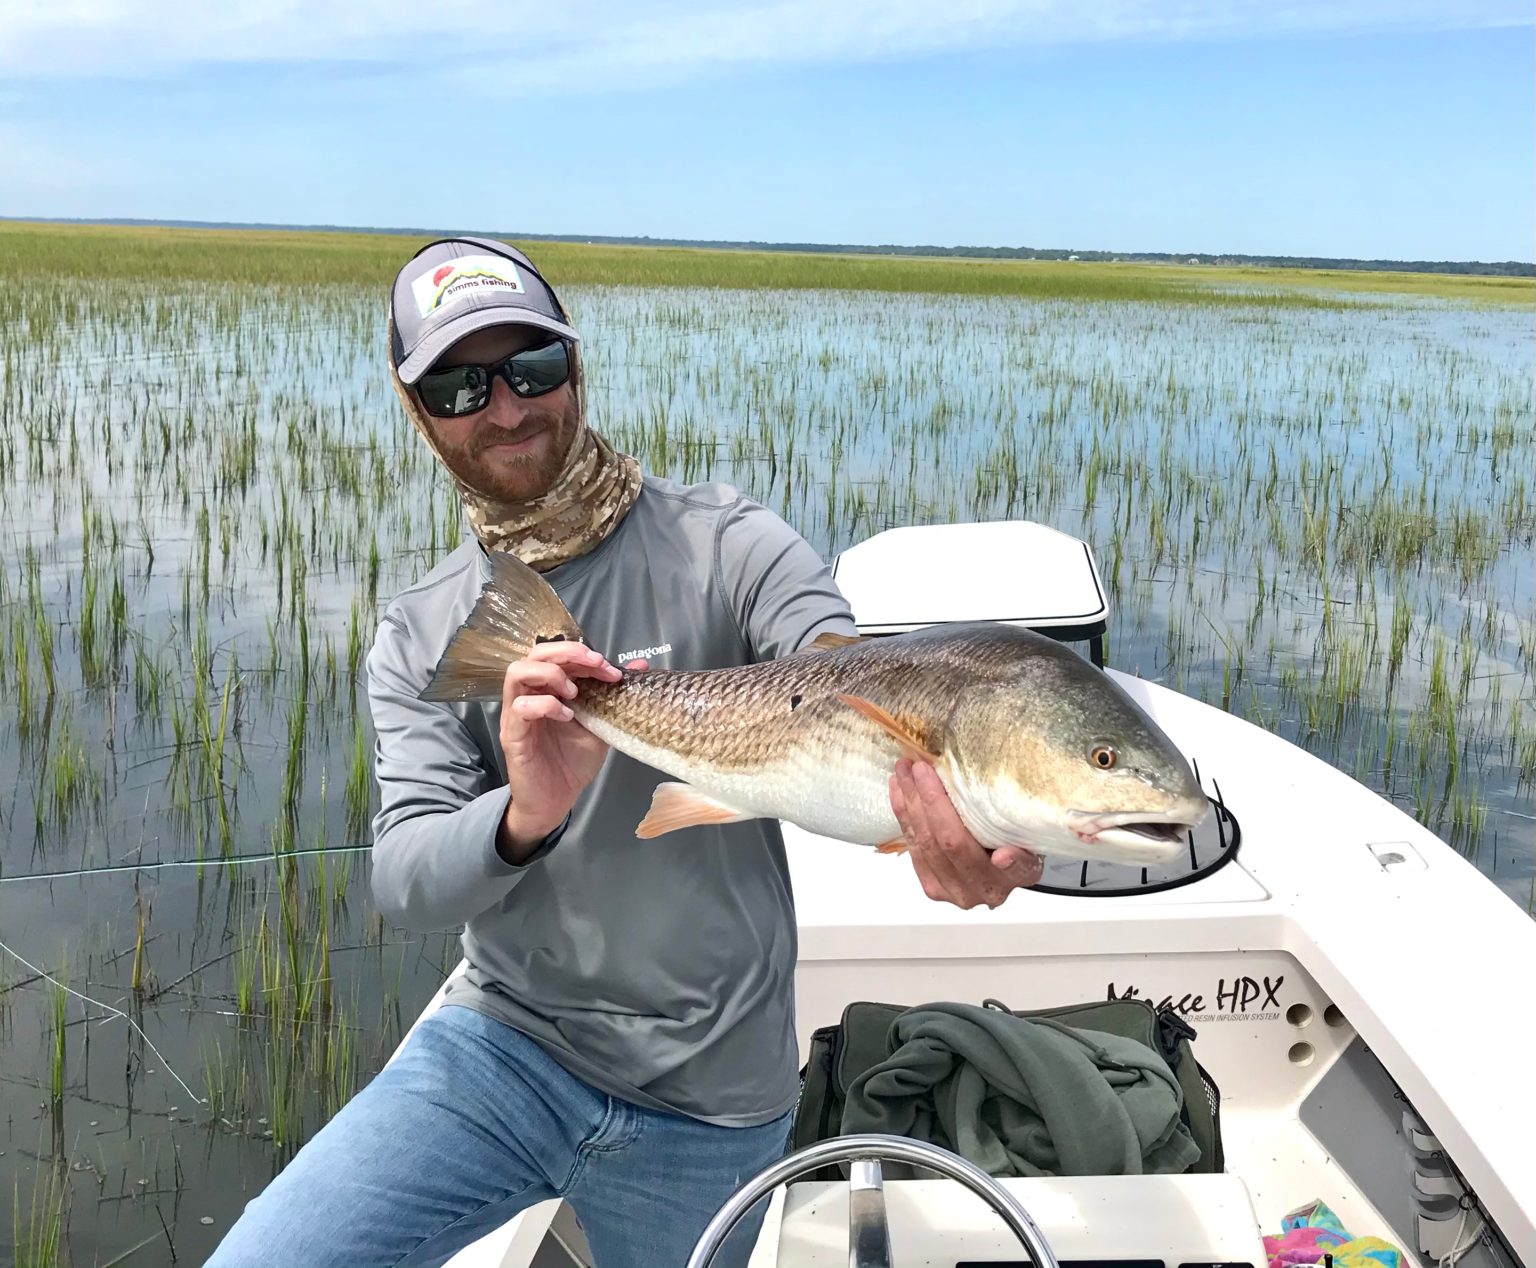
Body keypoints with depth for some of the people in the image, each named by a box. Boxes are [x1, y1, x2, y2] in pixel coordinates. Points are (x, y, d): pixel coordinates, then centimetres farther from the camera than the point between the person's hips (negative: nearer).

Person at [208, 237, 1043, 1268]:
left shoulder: (729, 549, -10)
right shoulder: (418, 637, 1)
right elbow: (404, 880, -11)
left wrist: (955, 825, -51)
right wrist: (522, 818, -35)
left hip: (708, 1104, -1)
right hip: (503, 1042, 2)